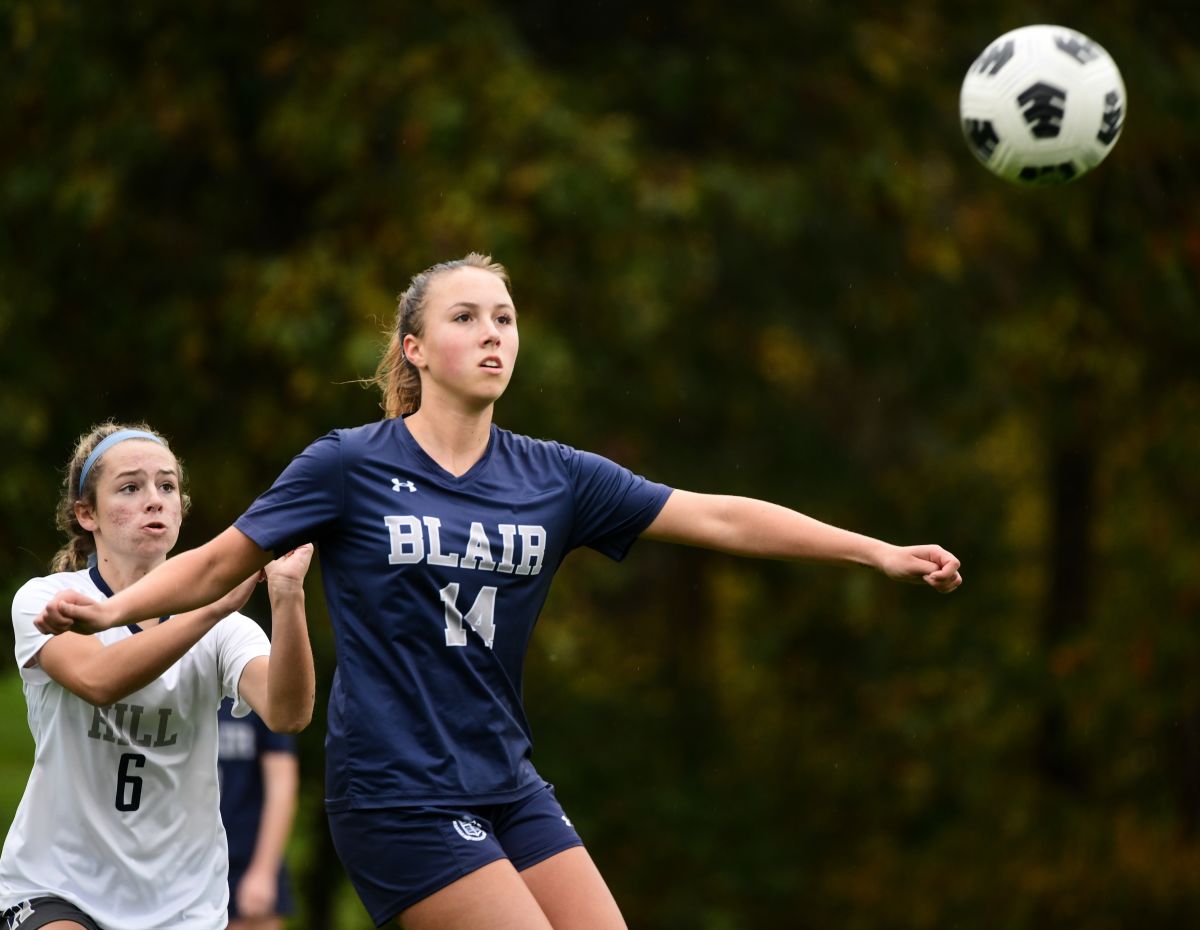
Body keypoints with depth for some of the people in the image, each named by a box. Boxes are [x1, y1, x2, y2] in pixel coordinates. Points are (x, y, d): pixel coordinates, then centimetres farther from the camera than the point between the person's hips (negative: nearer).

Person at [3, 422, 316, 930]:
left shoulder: (223, 629, -1)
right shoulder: (44, 599, -6)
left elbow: (287, 712, -20)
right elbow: (98, 679, -28)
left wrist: (287, 599, -36)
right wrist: (213, 606, -38)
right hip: (56, 888, -2)